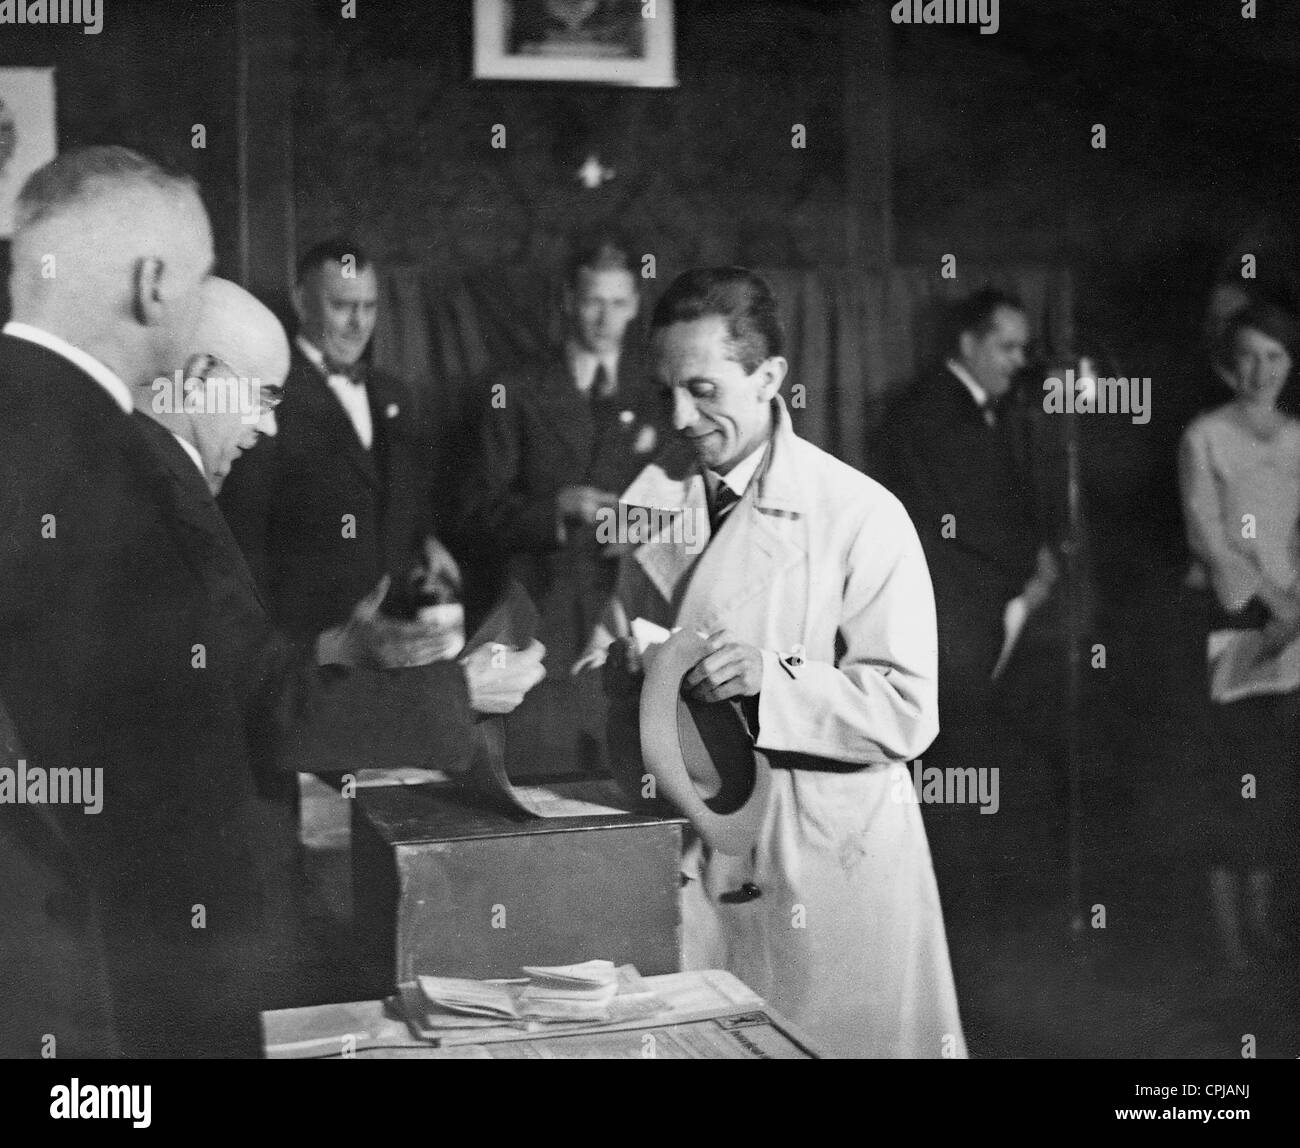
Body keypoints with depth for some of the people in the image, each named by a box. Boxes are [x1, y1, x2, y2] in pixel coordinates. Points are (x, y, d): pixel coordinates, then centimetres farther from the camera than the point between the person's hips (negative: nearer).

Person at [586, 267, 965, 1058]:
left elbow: (909, 715, -14)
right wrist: (625, 664, -6)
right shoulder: (654, 496, 4)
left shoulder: (861, 515, -10)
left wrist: (775, 680, -25)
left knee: (846, 1039, 6)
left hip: (830, 855, -3)